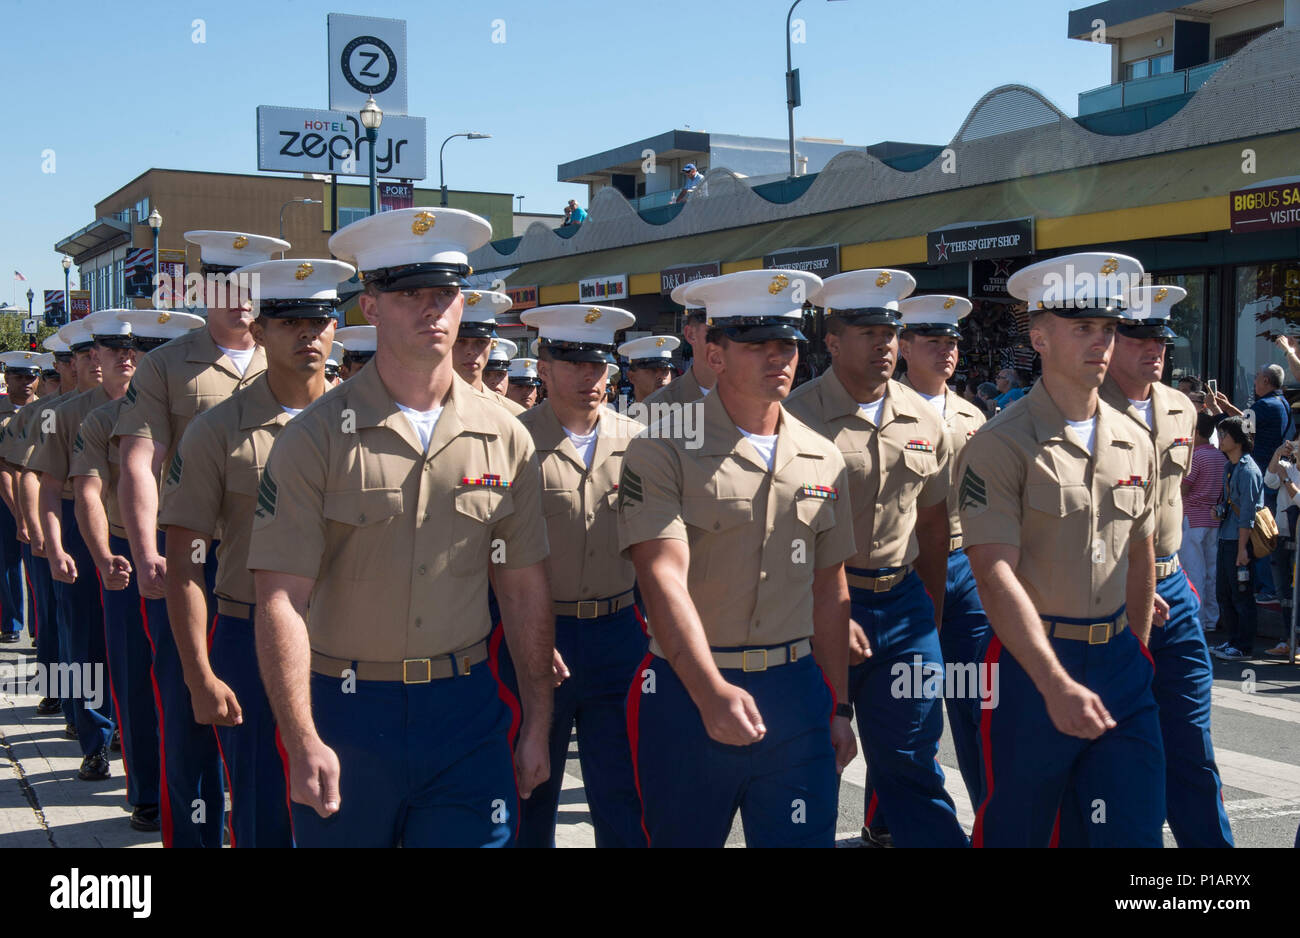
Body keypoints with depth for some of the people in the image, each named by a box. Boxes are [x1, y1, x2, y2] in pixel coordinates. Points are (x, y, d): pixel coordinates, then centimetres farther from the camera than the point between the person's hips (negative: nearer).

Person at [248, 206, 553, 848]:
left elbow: (525, 590, 7)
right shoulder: (316, 438, -7)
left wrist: (537, 722, 7)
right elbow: (281, 598, -11)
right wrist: (303, 741, -17)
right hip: (347, 711, -2)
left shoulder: (504, 438, 3)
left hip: (467, 709, 2)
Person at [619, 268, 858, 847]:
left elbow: (829, 592, 14)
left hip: (796, 694, 3)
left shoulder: (823, 461, 8)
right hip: (688, 695, -3)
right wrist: (711, 692, -30)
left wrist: (838, 707, 14)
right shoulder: (662, 452, -7)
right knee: (682, 837, 12)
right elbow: (663, 577, -19)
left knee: (803, 838, 5)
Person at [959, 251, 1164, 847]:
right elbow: (996, 575, -19)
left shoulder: (1134, 443, 8)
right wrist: (1056, 683, -26)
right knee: (1016, 828, 10)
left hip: (1120, 662, 5)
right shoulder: (1000, 446, -12)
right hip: (1032, 664, -5)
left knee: (1136, 828, 6)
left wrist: (1137, 651, 16)